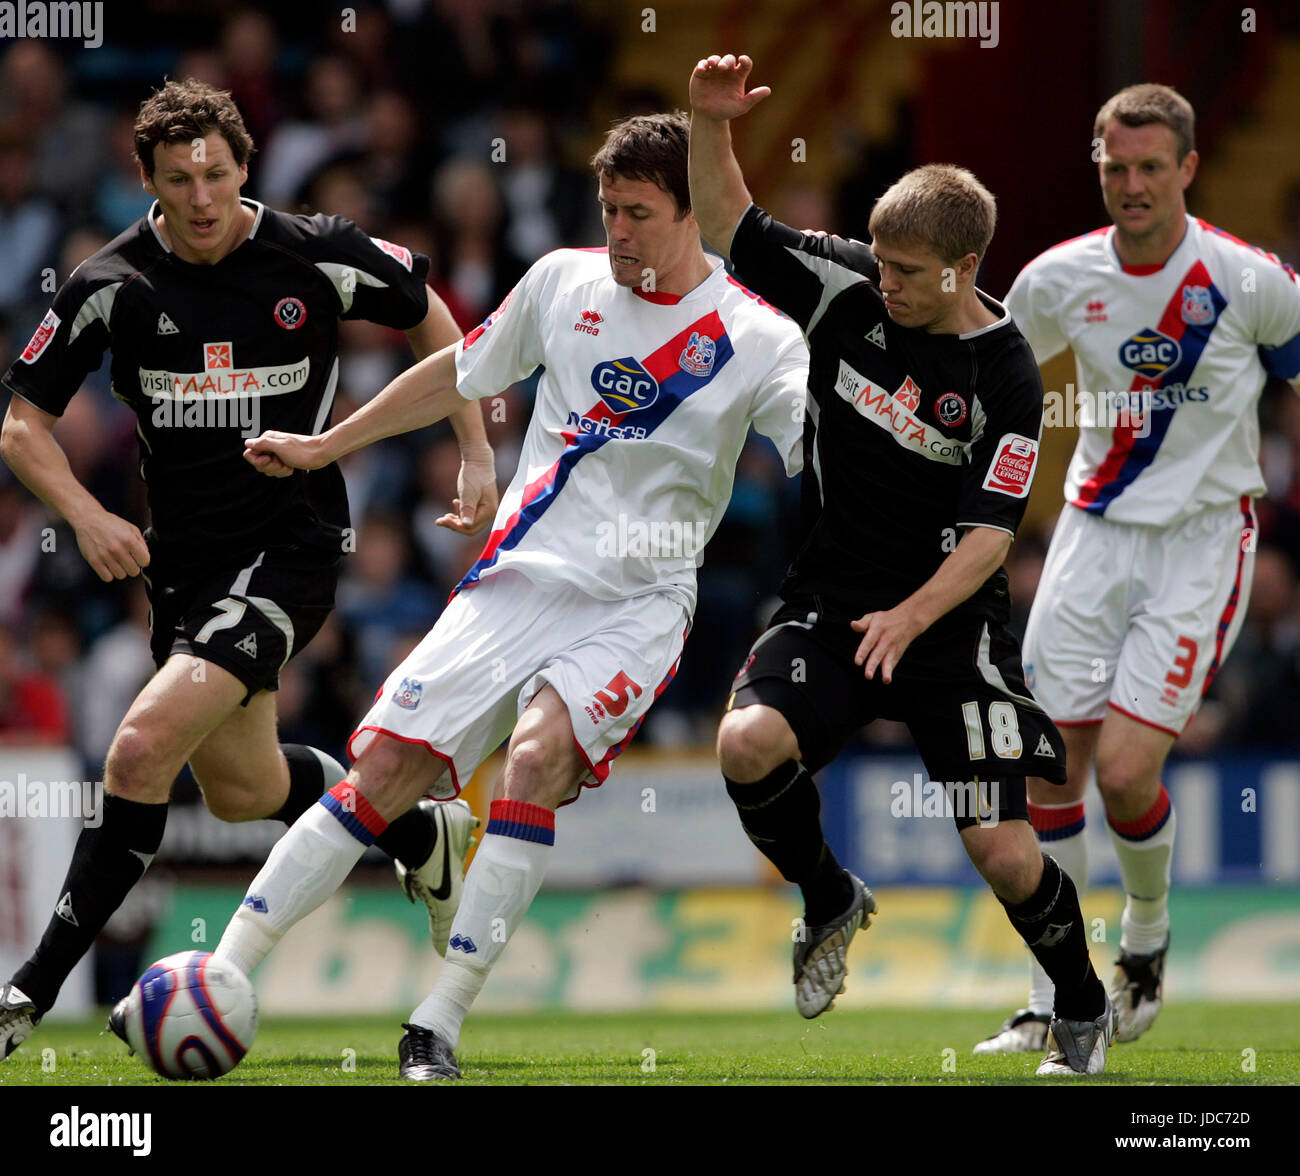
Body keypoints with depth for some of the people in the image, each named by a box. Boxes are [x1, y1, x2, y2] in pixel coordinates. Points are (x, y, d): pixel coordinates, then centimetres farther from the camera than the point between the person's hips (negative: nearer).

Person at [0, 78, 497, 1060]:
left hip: (292, 546, -5)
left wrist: (477, 453, 5)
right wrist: (87, 515, -16)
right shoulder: (113, 285, -6)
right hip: (184, 559, 5)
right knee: (242, 788, 16)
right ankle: (424, 837, 45)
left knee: (143, 748, -21)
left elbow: (428, 315, 9)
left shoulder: (318, 258, -10)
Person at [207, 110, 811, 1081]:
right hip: (520, 577, 3)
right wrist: (323, 446, 26)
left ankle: (440, 1025, -24)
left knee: (537, 756, -28)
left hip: (639, 601, -3)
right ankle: (220, 976, -1)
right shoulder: (565, 280, 8)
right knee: (385, 766, -7)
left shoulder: (758, 339, -3)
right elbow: (460, 375, 22)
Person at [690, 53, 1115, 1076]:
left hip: (952, 624, -3)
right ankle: (832, 904, 4)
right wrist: (710, 125, -13)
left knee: (1003, 849, -10)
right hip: (830, 599, 3)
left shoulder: (1005, 377, -14)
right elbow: (729, 226, 5)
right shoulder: (849, 286, -3)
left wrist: (911, 617, -31)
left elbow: (990, 533, -16)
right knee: (748, 744, -26)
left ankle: (1084, 1009, 20)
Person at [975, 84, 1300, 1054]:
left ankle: (1149, 928, 18)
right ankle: (1051, 1002, 12)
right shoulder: (1061, 279, -2)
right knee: (1050, 767, 0)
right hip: (1095, 533, 4)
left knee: (1126, 771, -13)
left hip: (1201, 543, -4)